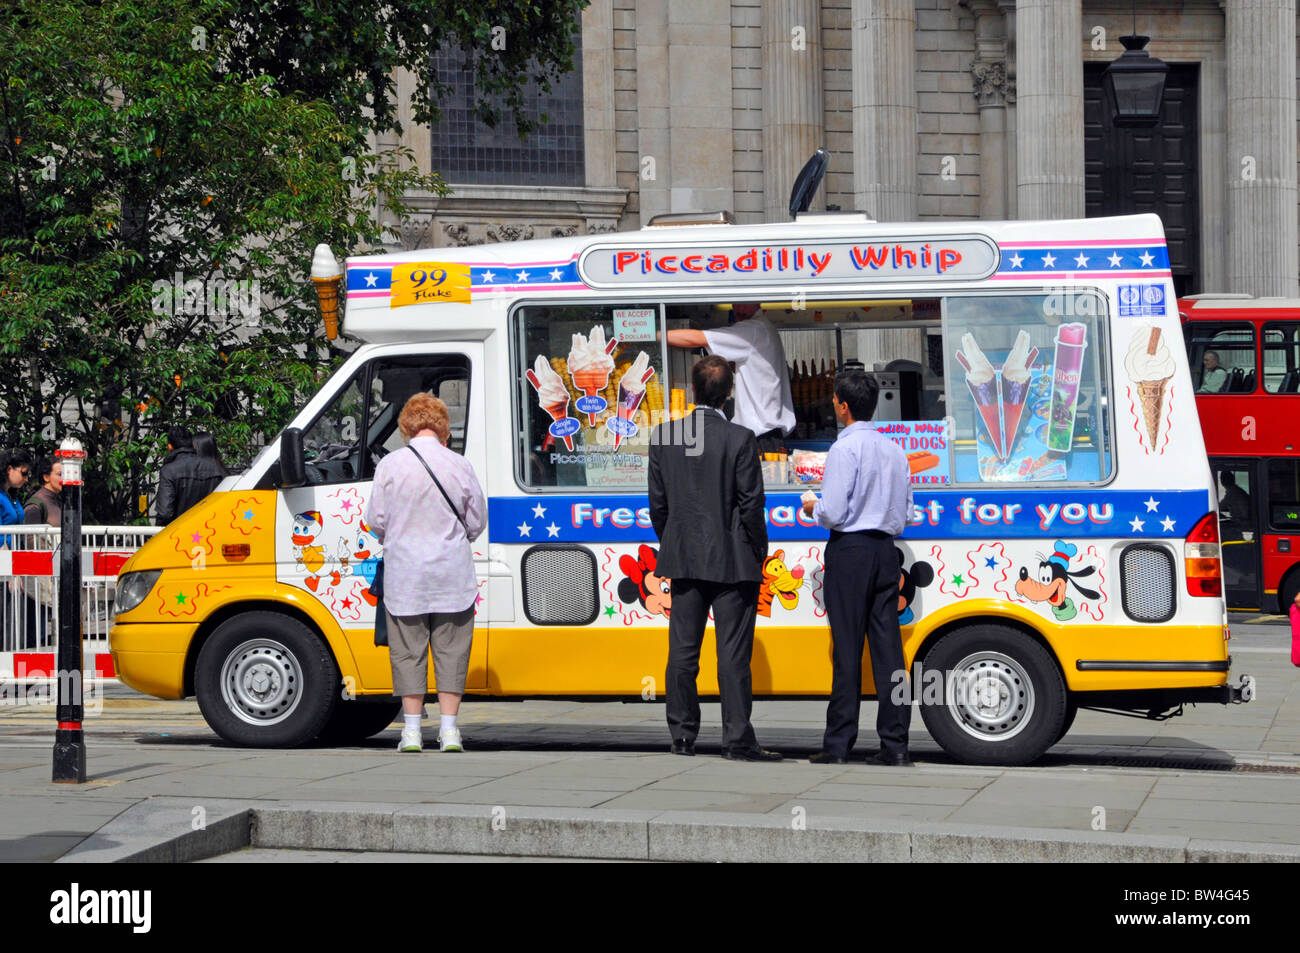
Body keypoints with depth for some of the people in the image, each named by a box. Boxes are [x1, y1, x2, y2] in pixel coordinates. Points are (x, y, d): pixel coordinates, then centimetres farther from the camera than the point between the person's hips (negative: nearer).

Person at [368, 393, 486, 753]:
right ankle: (448, 730, 5)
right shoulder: (459, 466, -4)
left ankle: (412, 730, 6)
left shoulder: (390, 466, -7)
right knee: (451, 650, 7)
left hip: (404, 574, 0)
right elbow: (476, 522, 6)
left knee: (408, 651, 7)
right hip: (452, 575, 0)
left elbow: (376, 521, 0)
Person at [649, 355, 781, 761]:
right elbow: (751, 504, -10)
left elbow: (658, 502, 5)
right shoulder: (740, 439, -12)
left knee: (683, 651, 10)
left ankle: (682, 736, 14)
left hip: (684, 560, 4)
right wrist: (757, 553, 3)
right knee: (733, 653, -2)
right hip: (732, 561, -4)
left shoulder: (663, 436, 0)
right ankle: (737, 739, -2)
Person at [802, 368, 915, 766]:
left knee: (847, 647, -3)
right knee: (887, 646, 5)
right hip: (886, 550, 6)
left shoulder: (845, 448, -11)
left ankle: (838, 744, 0)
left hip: (850, 551, -6)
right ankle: (895, 744, 2)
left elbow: (833, 513, -15)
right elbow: (905, 513, 13)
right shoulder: (894, 450, 11)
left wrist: (812, 507, 5)